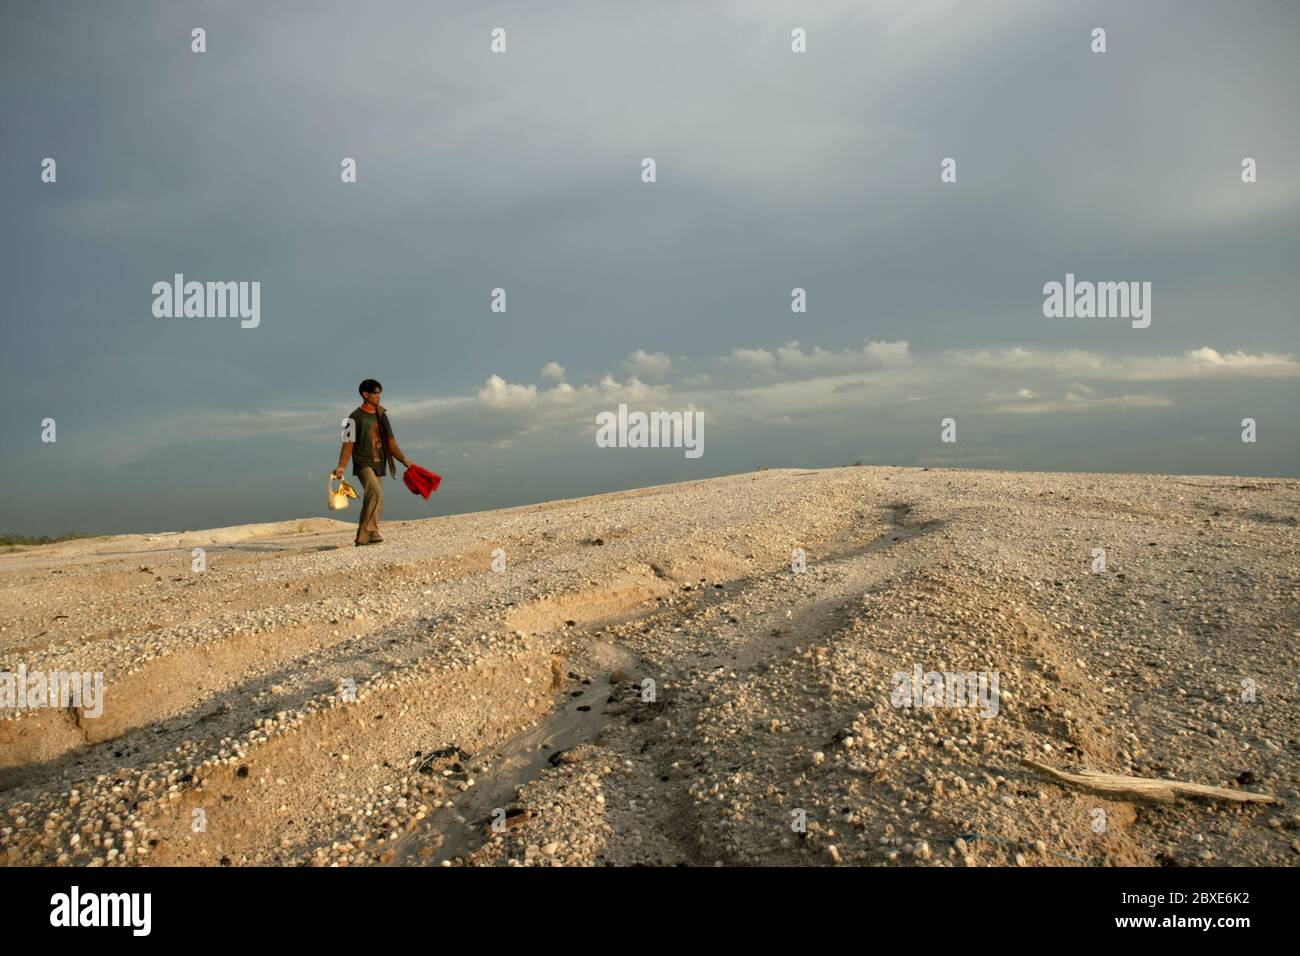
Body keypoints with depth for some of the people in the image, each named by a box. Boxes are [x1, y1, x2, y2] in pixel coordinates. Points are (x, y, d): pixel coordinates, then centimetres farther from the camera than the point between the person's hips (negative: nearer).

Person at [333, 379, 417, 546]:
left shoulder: (381, 415, 14)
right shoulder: (357, 417, -3)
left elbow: (390, 441, 18)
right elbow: (349, 443, -7)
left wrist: (403, 460, 14)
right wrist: (341, 466, -15)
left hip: (378, 463, 6)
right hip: (363, 463, -6)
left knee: (375, 502, 5)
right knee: (376, 492, -26)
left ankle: (362, 537, 11)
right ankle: (371, 531, -24)